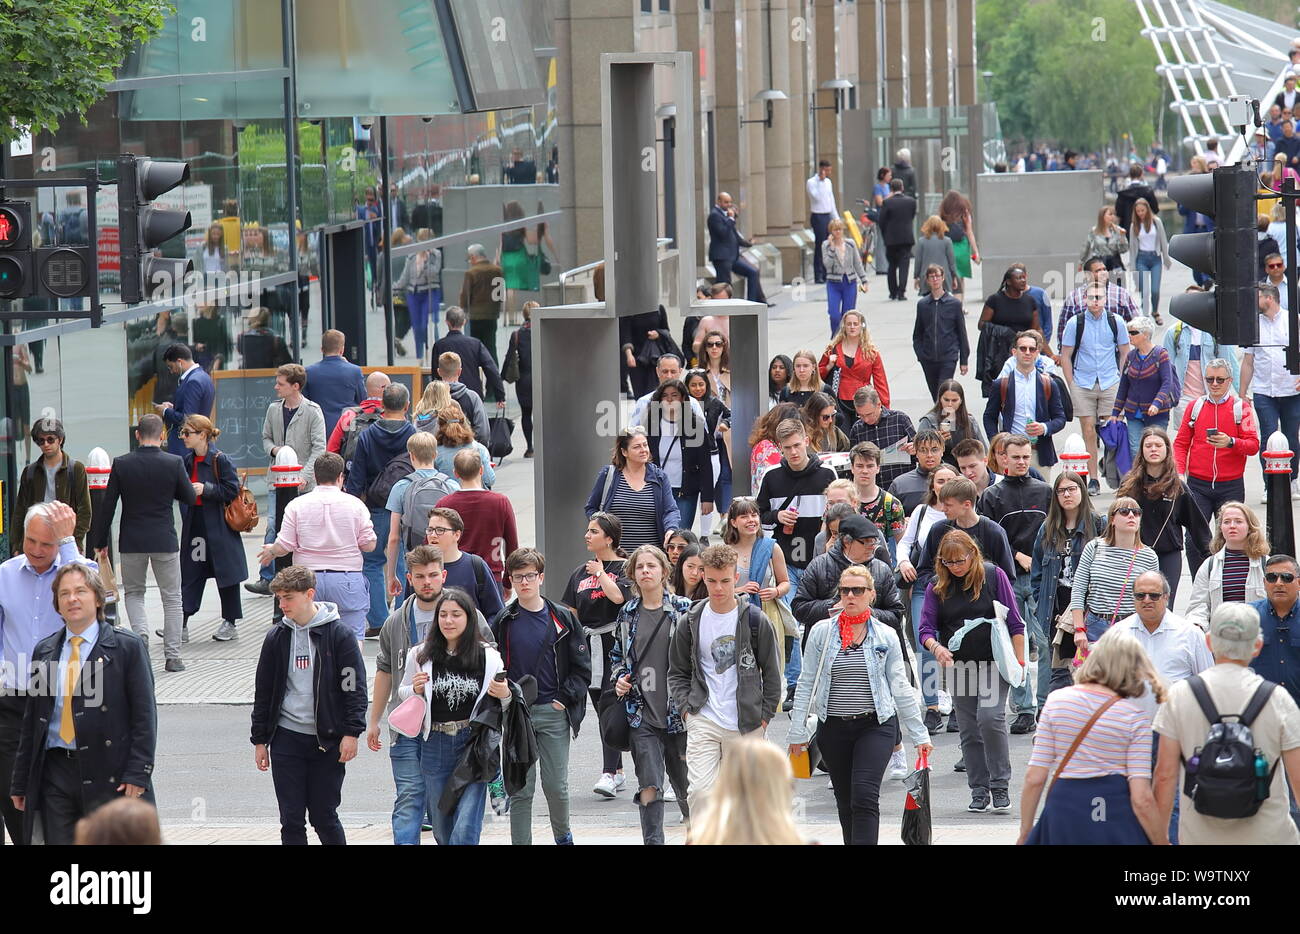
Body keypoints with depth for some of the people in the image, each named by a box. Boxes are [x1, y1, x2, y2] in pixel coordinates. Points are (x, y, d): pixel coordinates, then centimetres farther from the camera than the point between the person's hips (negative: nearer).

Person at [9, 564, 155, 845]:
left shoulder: (127, 648, 0)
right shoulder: (43, 651, 13)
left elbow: (144, 716, -3)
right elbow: (31, 721, 16)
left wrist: (137, 775, -11)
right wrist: (21, 783, 14)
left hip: (109, 777, -4)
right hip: (54, 774, 4)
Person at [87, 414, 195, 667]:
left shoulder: (121, 464, -7)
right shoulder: (174, 463, -9)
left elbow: (107, 506, -4)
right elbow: (189, 499, 1)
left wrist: (100, 542, 5)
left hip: (132, 542, 0)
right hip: (165, 540, 0)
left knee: (133, 593, 19)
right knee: (172, 598, 11)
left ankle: (140, 633, -6)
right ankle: (172, 654, 8)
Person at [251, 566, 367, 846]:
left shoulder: (338, 635, -4)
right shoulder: (277, 638, 7)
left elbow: (355, 687, -4)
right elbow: (263, 692, 13)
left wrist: (351, 733, -10)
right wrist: (260, 739, 11)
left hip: (327, 741, -3)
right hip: (286, 739, 3)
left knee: (324, 817, 2)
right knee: (291, 820, 2)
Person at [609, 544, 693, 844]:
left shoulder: (683, 610, -2)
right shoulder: (627, 613, 8)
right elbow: (616, 655, 21)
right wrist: (618, 679, 1)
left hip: (678, 709, -2)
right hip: (641, 713, 2)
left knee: (685, 782, 9)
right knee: (649, 786, -8)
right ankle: (653, 841, -6)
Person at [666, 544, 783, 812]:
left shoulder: (755, 621, -1)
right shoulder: (693, 622, 3)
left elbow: (772, 673, 5)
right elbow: (677, 672, 12)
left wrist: (764, 715, -1)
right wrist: (687, 707, -1)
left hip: (746, 725, 0)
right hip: (703, 722, 0)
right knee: (699, 791, -15)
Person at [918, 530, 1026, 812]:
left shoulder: (993, 576, -3)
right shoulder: (937, 586, 3)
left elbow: (1014, 622, 0)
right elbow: (926, 627, -1)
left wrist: (1019, 662, -4)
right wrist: (936, 647, -23)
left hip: (994, 661, -4)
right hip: (959, 665, 4)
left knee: (990, 717, -19)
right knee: (969, 730, 5)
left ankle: (1000, 786, -10)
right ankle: (979, 790, 15)